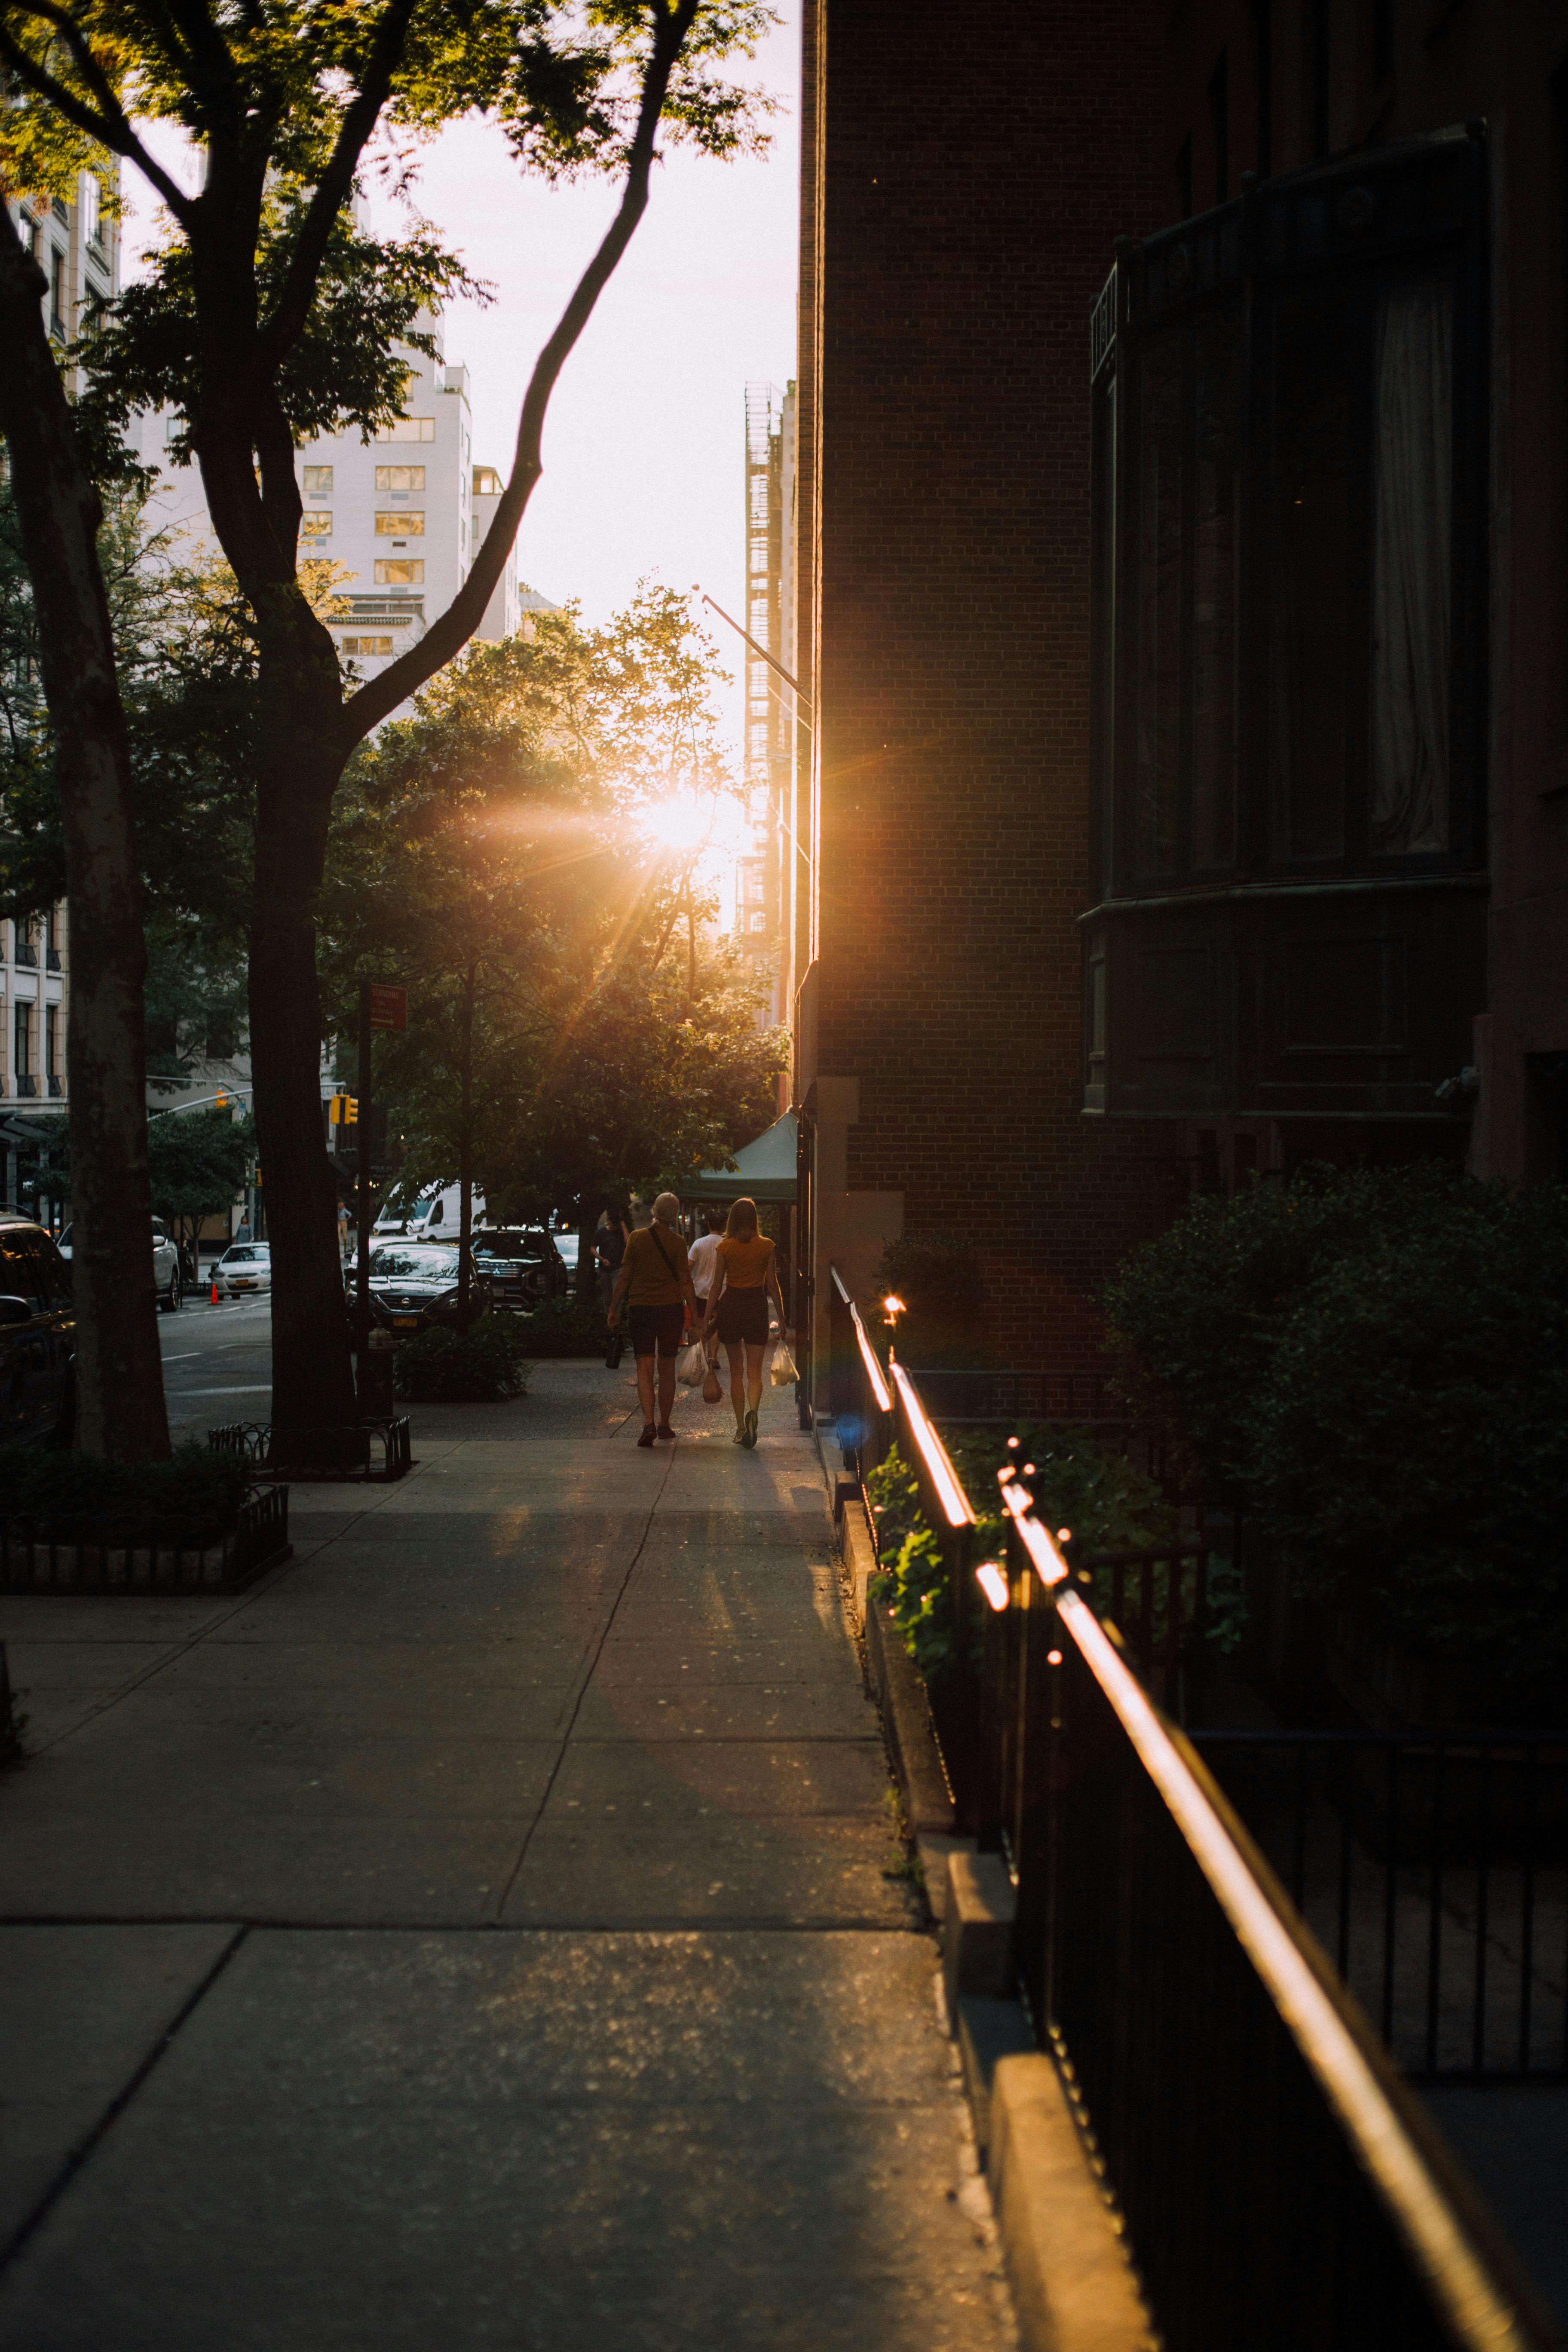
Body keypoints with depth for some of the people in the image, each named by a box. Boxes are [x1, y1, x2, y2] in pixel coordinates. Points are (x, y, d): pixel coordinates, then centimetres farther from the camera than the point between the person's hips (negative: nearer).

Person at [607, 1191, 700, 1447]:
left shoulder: (637, 1238, -1)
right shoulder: (677, 1243, -4)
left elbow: (624, 1277, 0)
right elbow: (685, 1281, -6)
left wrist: (614, 1309, 7)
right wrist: (694, 1313, 0)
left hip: (640, 1308, 0)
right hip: (672, 1309, 0)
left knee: (644, 1368, -3)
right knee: (667, 1368, 12)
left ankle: (649, 1423, -20)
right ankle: (664, 1424, 20)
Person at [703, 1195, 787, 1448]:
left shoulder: (725, 1247, -3)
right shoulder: (765, 1246, -1)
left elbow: (716, 1286, -2)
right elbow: (773, 1285, 2)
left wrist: (708, 1318, 4)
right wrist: (781, 1316, 11)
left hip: (730, 1304, 0)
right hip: (757, 1304, 0)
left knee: (736, 1370, 13)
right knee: (754, 1372, 0)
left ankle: (741, 1427, 15)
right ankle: (753, 1412, -29)